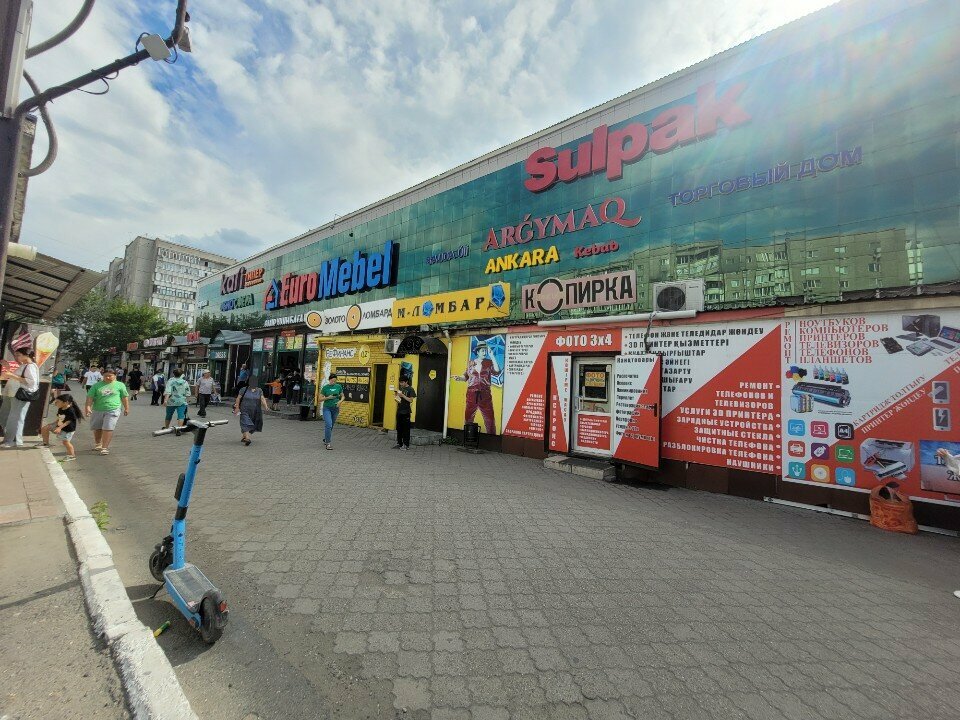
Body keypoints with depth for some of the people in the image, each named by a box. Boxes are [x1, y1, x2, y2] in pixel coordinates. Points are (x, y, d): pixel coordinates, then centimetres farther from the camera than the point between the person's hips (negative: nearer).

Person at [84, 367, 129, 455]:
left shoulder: (120, 385, 4)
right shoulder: (97, 385, 6)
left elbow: (124, 397, 9)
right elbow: (90, 397, 2)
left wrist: (126, 408, 8)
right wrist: (87, 407, -12)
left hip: (112, 410, -3)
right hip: (97, 410, 3)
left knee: (108, 429, -10)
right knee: (97, 429, 15)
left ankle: (105, 447, -6)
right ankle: (97, 444, 37)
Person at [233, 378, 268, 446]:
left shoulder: (259, 391, 3)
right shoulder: (244, 390, -2)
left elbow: (262, 399, -6)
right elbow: (238, 398, 1)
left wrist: (265, 406, -21)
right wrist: (237, 407, -4)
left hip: (255, 412, 3)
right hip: (245, 411, -3)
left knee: (253, 425, 9)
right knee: (246, 423, -14)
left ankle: (243, 436, 27)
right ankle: (247, 438, -21)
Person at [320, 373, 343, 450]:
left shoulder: (339, 386, 1)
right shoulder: (325, 387, -5)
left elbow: (342, 396, 9)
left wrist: (340, 401, -11)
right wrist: (328, 398, -19)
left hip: (335, 408, 3)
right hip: (327, 408, -3)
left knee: (331, 426, 13)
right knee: (328, 425, -16)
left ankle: (325, 440, 34)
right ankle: (328, 443, -9)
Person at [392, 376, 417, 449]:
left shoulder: (410, 389, -8)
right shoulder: (400, 388, 11)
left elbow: (411, 400, -15)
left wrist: (402, 395, -21)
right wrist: (396, 396, -1)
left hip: (406, 412, -6)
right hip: (399, 411, 6)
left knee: (406, 429, 0)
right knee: (399, 428, 11)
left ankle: (406, 445, 6)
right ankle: (399, 444, 20)